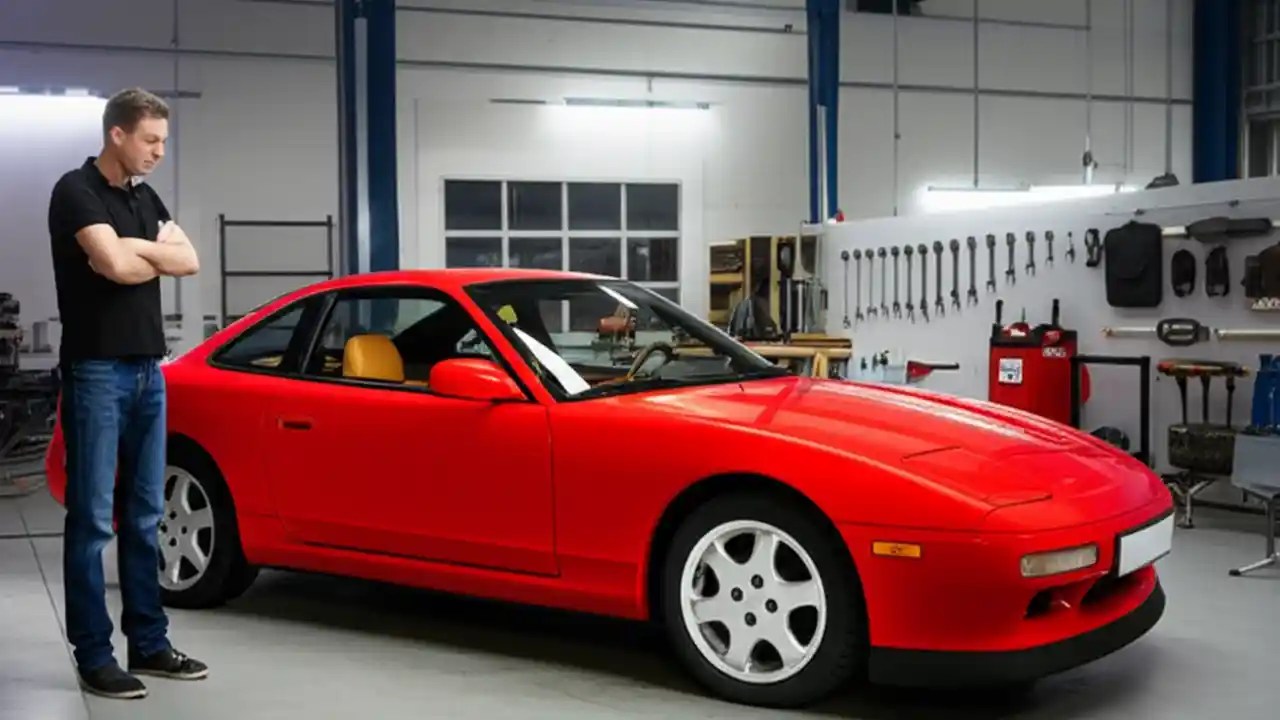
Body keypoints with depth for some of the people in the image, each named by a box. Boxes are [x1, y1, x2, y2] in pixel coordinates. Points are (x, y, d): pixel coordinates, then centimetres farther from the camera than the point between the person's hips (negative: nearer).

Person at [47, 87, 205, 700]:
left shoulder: (146, 199, 16)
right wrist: (153, 254, -1)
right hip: (96, 372, -7)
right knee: (92, 519, -4)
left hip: (148, 370, 8)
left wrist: (132, 248, -8)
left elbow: (189, 260, 5)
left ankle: (149, 643, 17)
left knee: (144, 517, 10)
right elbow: (115, 266, -21)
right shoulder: (76, 191, -7)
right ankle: (93, 656, 2)